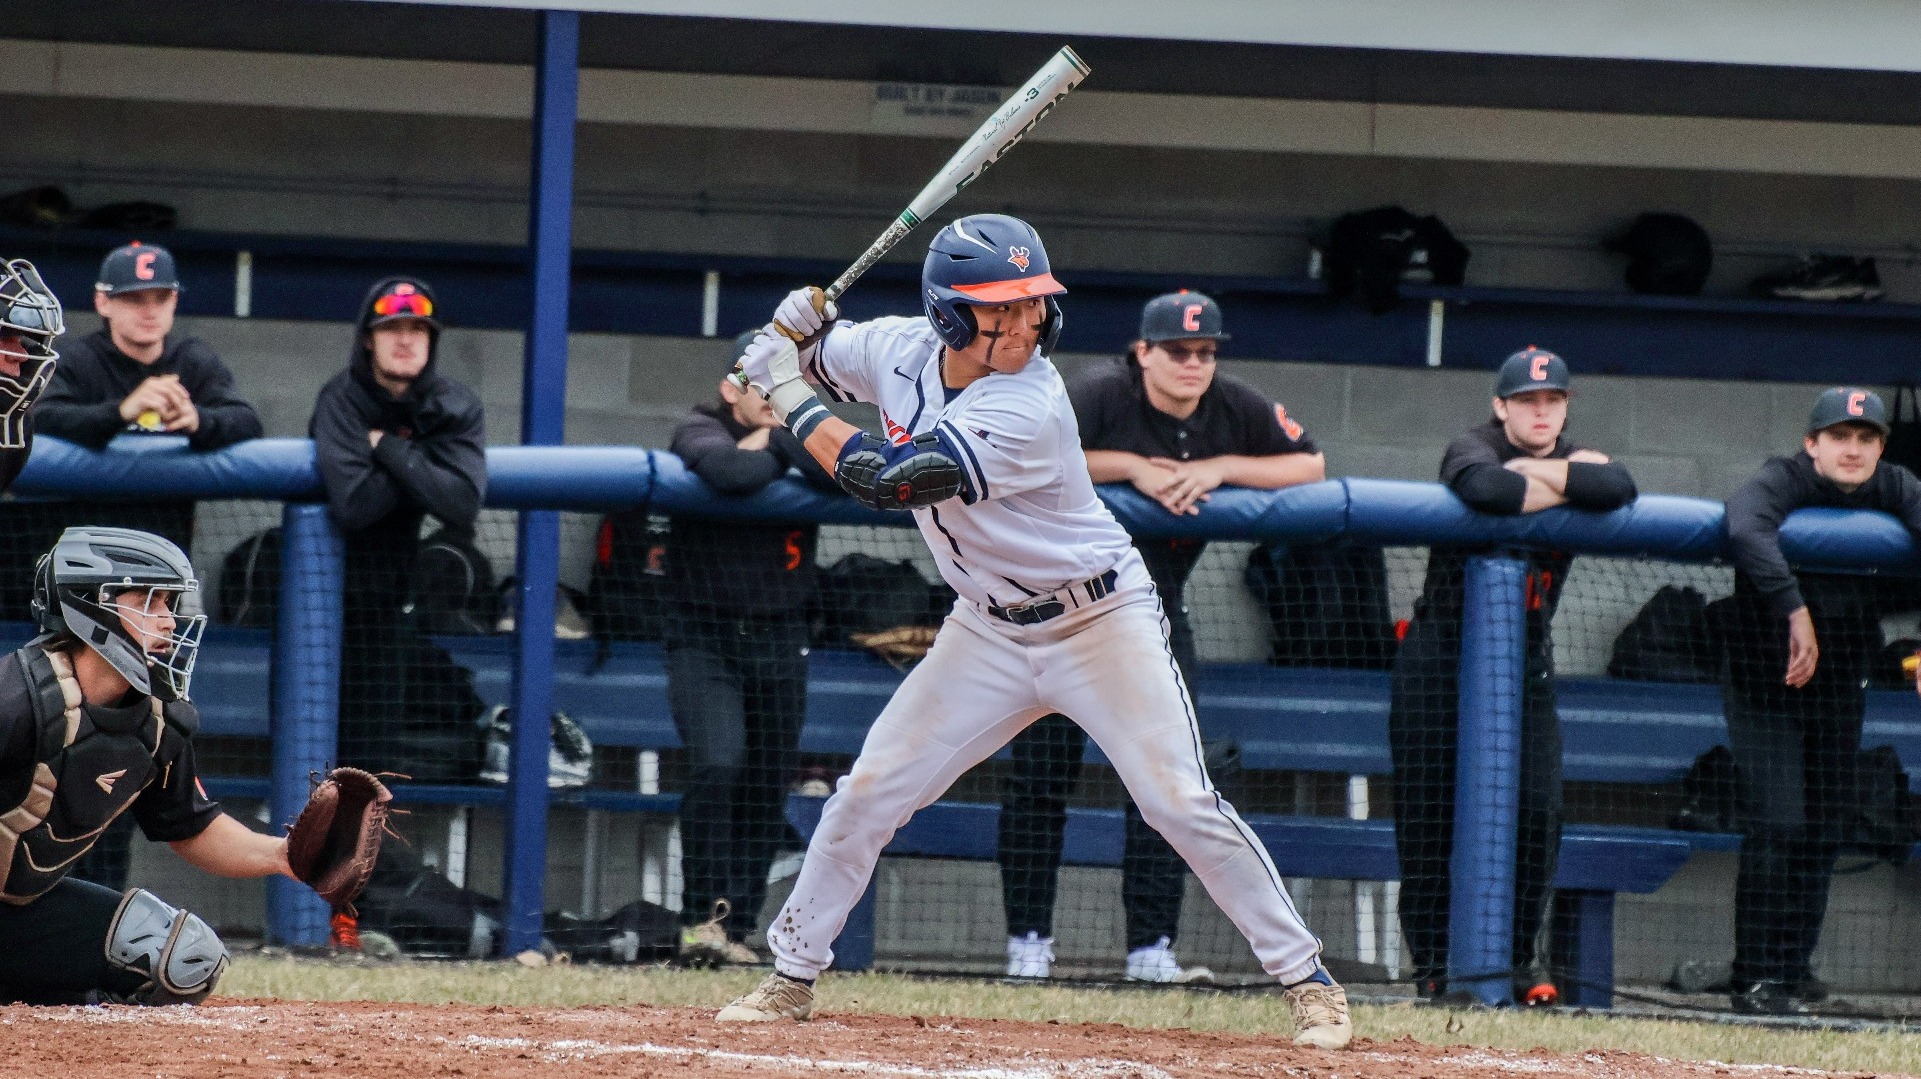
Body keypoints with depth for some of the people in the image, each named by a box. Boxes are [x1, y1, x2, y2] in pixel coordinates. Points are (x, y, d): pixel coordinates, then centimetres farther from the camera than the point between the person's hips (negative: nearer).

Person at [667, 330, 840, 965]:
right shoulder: (701, 432, -6)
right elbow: (731, 472, -29)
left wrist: (776, 435, -15)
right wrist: (776, 448, -13)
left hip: (780, 644, 4)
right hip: (705, 636, -4)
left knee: (767, 791, 4)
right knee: (718, 764, -21)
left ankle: (735, 928, 13)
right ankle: (701, 916, -14)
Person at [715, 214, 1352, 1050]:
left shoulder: (1028, 410, -30)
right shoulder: (900, 350, -9)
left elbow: (886, 480, -34)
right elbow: (812, 357, 14)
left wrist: (791, 398, -24)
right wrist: (798, 330, -10)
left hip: (1101, 624, -6)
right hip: (989, 631, 6)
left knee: (1181, 802, -13)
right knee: (870, 793, 2)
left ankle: (1308, 981, -4)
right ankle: (792, 975, 16)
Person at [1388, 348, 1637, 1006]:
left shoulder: (1576, 457, 5)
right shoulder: (1473, 450, -8)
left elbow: (1621, 489, -18)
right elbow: (1487, 490, -33)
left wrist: (1541, 473, -19)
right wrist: (1574, 485, -20)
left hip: (1526, 663, 3)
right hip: (1440, 653, -3)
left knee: (1537, 809, -7)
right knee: (1428, 812, -4)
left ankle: (1523, 958, 5)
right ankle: (1433, 964, 5)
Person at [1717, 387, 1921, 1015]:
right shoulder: (1782, 483, -16)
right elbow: (1745, 528, -38)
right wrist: (1794, 608, -45)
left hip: (1842, 682, 5)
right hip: (1764, 679, -5)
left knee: (1827, 827, 8)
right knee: (1776, 823, -12)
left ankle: (1793, 966, 20)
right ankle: (1755, 980, -9)